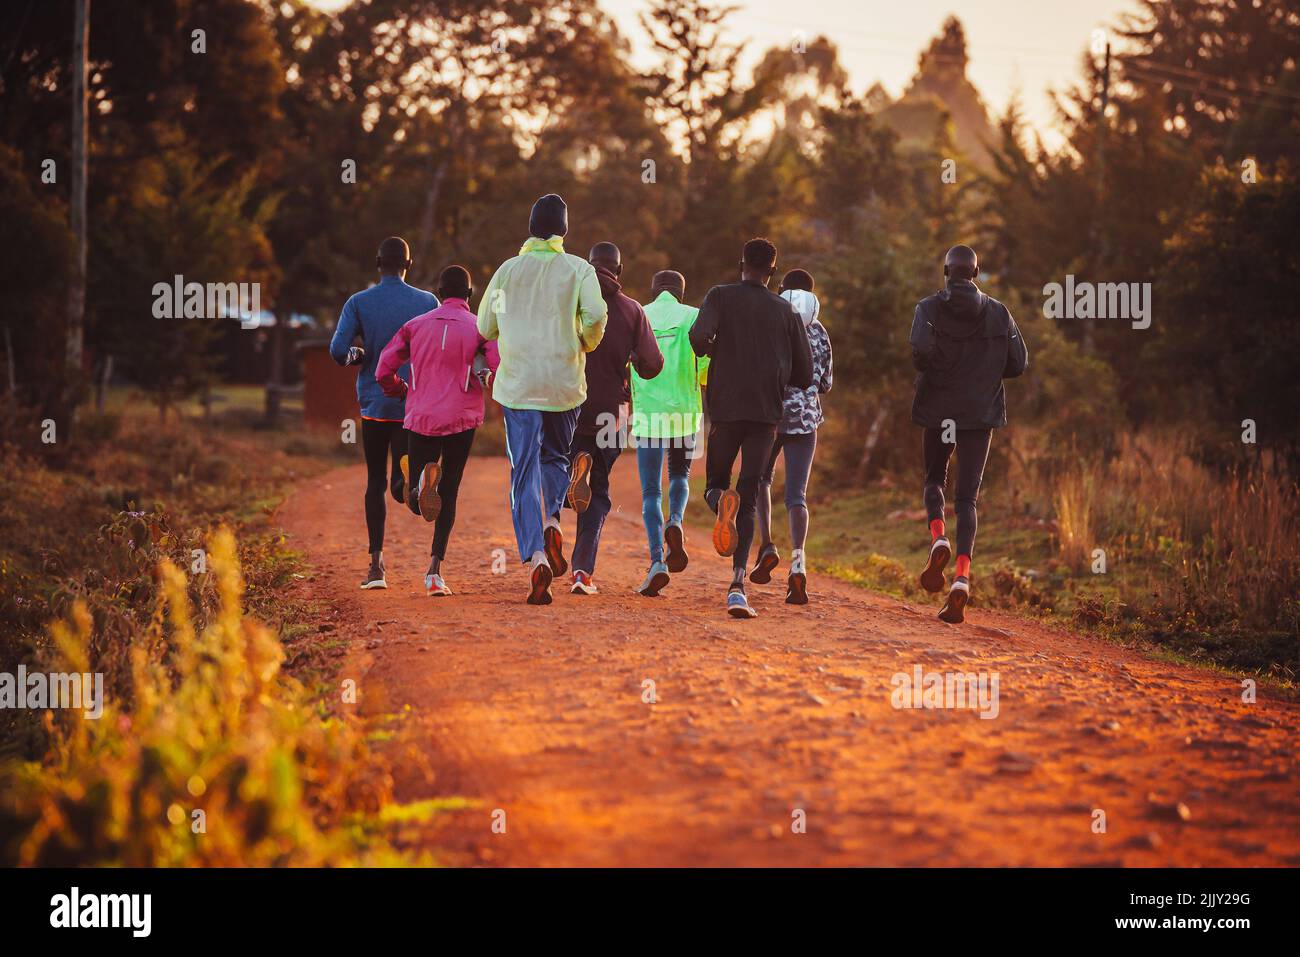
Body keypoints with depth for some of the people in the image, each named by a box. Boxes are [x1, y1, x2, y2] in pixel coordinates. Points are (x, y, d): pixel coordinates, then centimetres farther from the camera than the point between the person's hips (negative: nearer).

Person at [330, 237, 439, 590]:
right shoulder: (427, 302, 0)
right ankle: (408, 478, -35)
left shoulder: (359, 303, -2)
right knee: (398, 484, 4)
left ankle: (377, 563, 6)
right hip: (413, 405, 0)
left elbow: (338, 352, -9)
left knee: (375, 481, 12)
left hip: (374, 404, 0)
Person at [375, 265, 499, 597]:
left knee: (419, 505, 8)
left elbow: (384, 370, 6)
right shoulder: (479, 327, 1)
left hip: (420, 420, 1)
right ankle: (435, 571, 1)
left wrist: (403, 393, 25)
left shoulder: (416, 326, 8)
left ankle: (420, 479, -29)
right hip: (462, 420, -1)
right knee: (449, 494, 10)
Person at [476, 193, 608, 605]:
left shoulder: (508, 270, 5)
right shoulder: (579, 269, 0)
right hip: (564, 382, 0)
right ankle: (551, 522, -3)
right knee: (556, 457, 23)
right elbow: (595, 315, -14)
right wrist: (585, 344, 5)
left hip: (517, 383, 0)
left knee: (524, 472, 0)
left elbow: (485, 327, 8)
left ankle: (536, 557, -16)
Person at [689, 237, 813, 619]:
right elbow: (804, 376, 10)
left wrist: (708, 352, 5)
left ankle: (721, 500, -21)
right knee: (749, 500, 1)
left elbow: (699, 336, -17)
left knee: (716, 483, 18)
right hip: (767, 413, 1)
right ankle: (738, 584, -16)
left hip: (725, 408, -1)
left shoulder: (721, 297, 3)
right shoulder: (786, 312, 10)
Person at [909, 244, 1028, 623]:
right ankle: (962, 577, -17)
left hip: (938, 410, -1)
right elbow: (1017, 364, 2)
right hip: (981, 412, 1)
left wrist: (928, 369, 1)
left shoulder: (929, 308, -3)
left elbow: (920, 350, -20)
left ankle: (938, 538, -7)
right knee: (967, 498, 2)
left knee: (934, 480, 24)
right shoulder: (998, 313, 3)